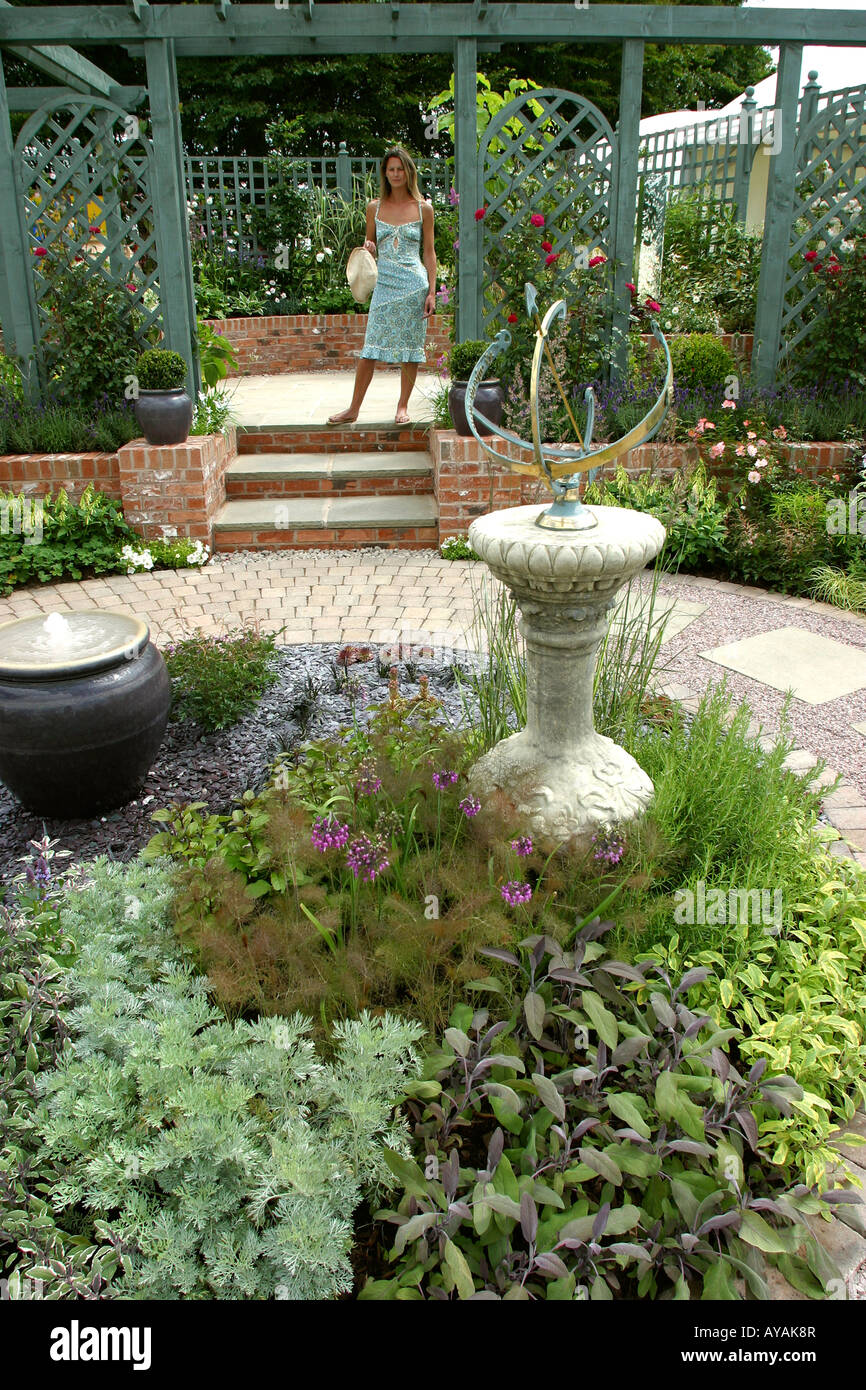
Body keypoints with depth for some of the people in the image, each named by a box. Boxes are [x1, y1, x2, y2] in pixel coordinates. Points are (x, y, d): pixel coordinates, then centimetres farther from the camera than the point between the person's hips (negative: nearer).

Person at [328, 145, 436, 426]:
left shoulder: (423, 208, 5)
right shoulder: (374, 207, 9)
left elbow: (429, 252, 5)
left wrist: (432, 291, -1)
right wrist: (369, 248, -7)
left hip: (414, 285, -1)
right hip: (384, 284, 1)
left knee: (410, 349, 2)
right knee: (369, 348, -2)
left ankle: (403, 406, 15)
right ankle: (354, 408, 4)